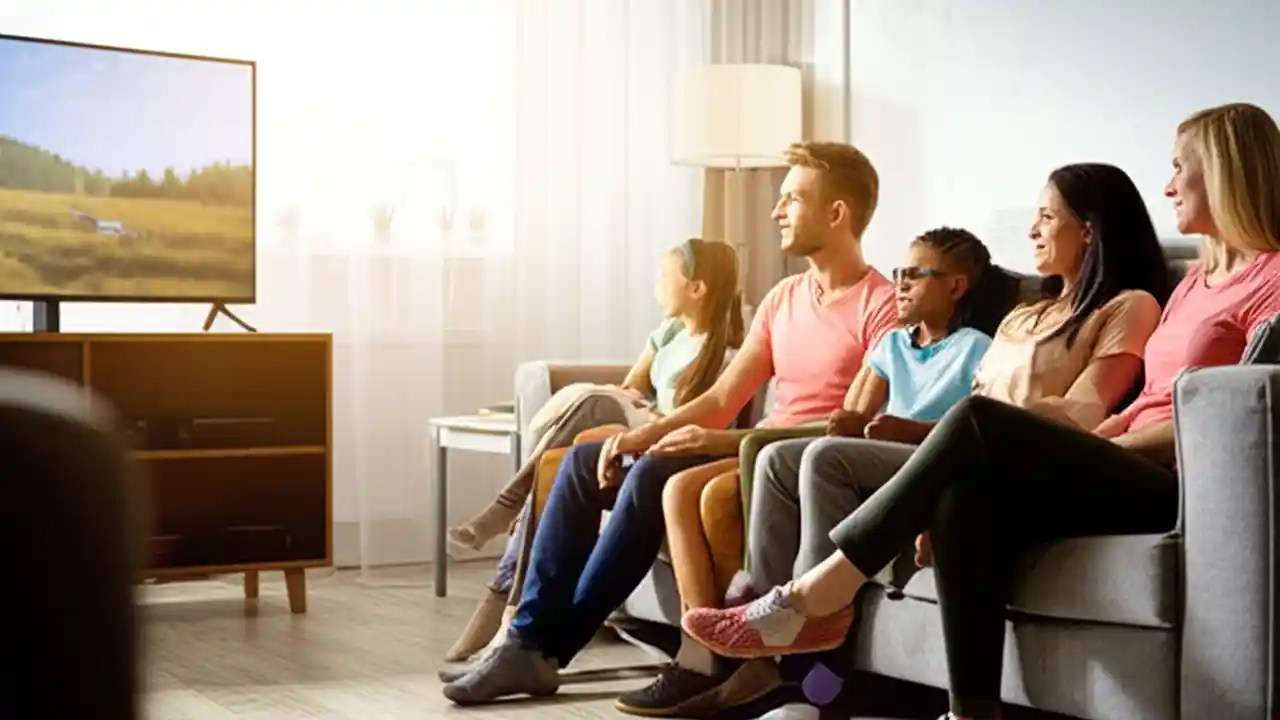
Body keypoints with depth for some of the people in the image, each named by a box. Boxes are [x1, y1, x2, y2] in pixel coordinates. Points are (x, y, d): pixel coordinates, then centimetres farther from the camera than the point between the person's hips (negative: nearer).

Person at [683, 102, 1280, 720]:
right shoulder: (1197, 283, 26)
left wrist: (1099, 448, -11)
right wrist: (1077, 447, 1)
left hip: (1175, 484, -7)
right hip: (1128, 477, 7)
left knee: (978, 422, -23)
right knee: (967, 494, -23)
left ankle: (811, 600, -19)